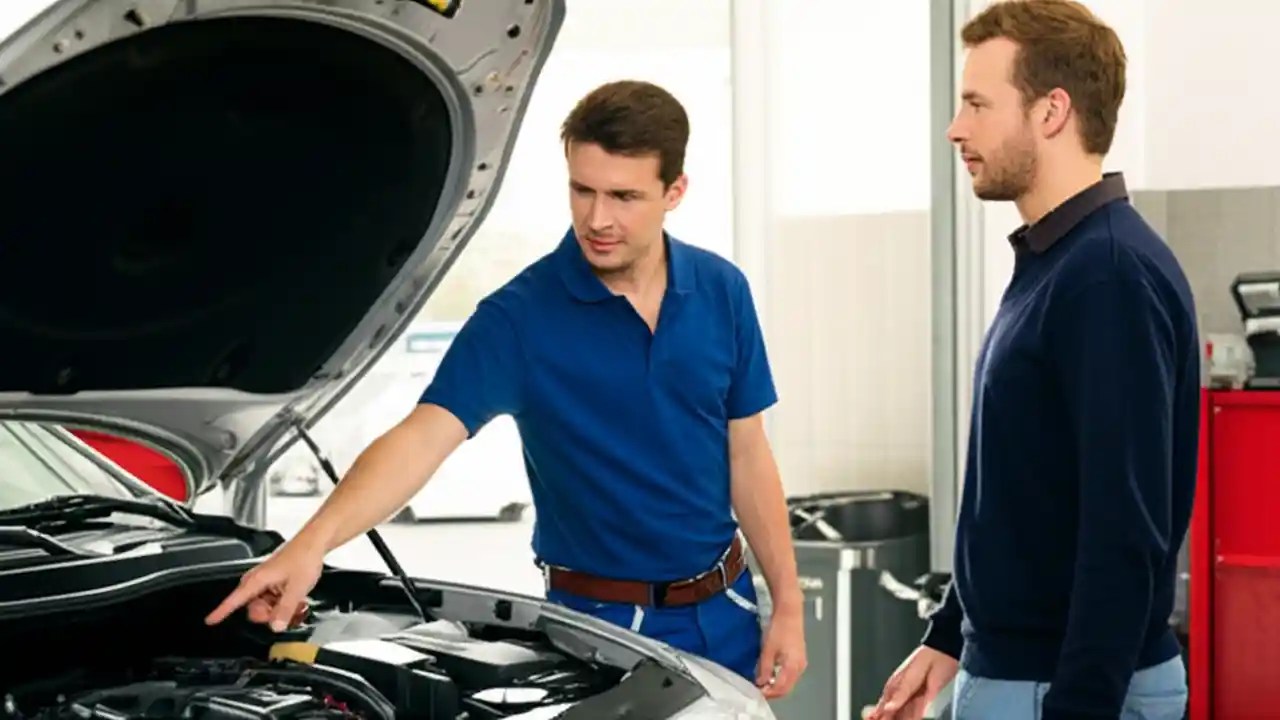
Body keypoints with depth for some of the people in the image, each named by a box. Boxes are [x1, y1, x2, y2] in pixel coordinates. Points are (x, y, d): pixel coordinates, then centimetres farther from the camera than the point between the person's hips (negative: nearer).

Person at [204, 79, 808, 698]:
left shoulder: (723, 291, -3)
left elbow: (747, 454, 3)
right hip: (601, 622, -4)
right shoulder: (522, 316, -15)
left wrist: (788, 603, 1)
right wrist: (312, 542, -42)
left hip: (724, 611, 4)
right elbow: (423, 436, -27)